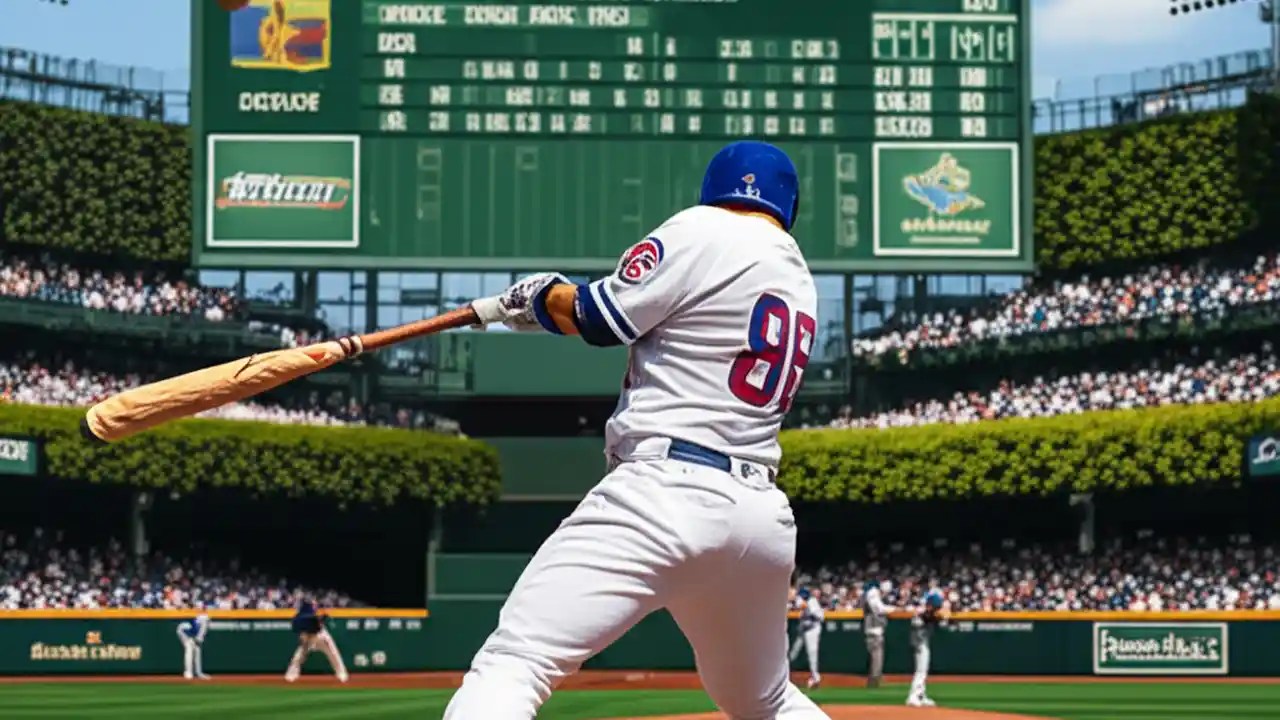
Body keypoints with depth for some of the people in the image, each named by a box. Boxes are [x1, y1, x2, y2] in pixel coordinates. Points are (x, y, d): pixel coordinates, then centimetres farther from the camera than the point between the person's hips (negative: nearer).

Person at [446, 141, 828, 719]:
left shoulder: (704, 230, 0)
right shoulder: (800, 285, 21)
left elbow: (601, 320, 1)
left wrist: (540, 297, 21)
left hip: (666, 494, -8)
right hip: (764, 517, 8)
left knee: (509, 666, -15)